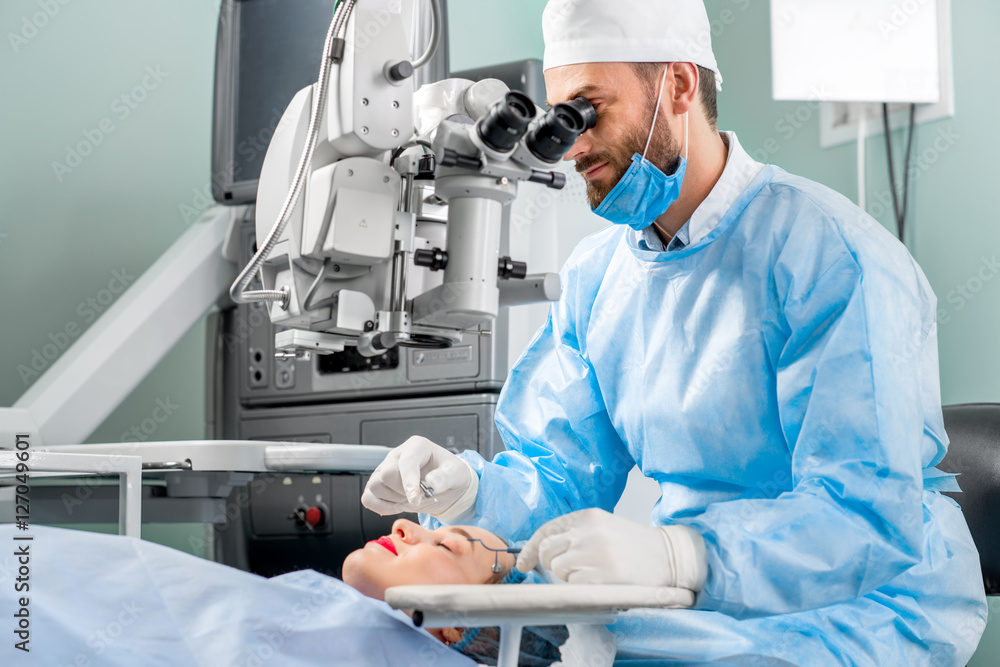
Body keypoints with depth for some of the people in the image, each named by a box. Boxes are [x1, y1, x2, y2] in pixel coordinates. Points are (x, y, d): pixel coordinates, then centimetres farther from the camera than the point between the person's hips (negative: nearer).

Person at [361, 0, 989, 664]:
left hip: (862, 605, -6)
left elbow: (871, 516, -26)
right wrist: (470, 489, -14)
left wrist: (673, 553, -40)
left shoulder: (833, 257, -17)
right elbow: (565, 477, 8)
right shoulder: (596, 272, 8)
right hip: (701, 602, 6)